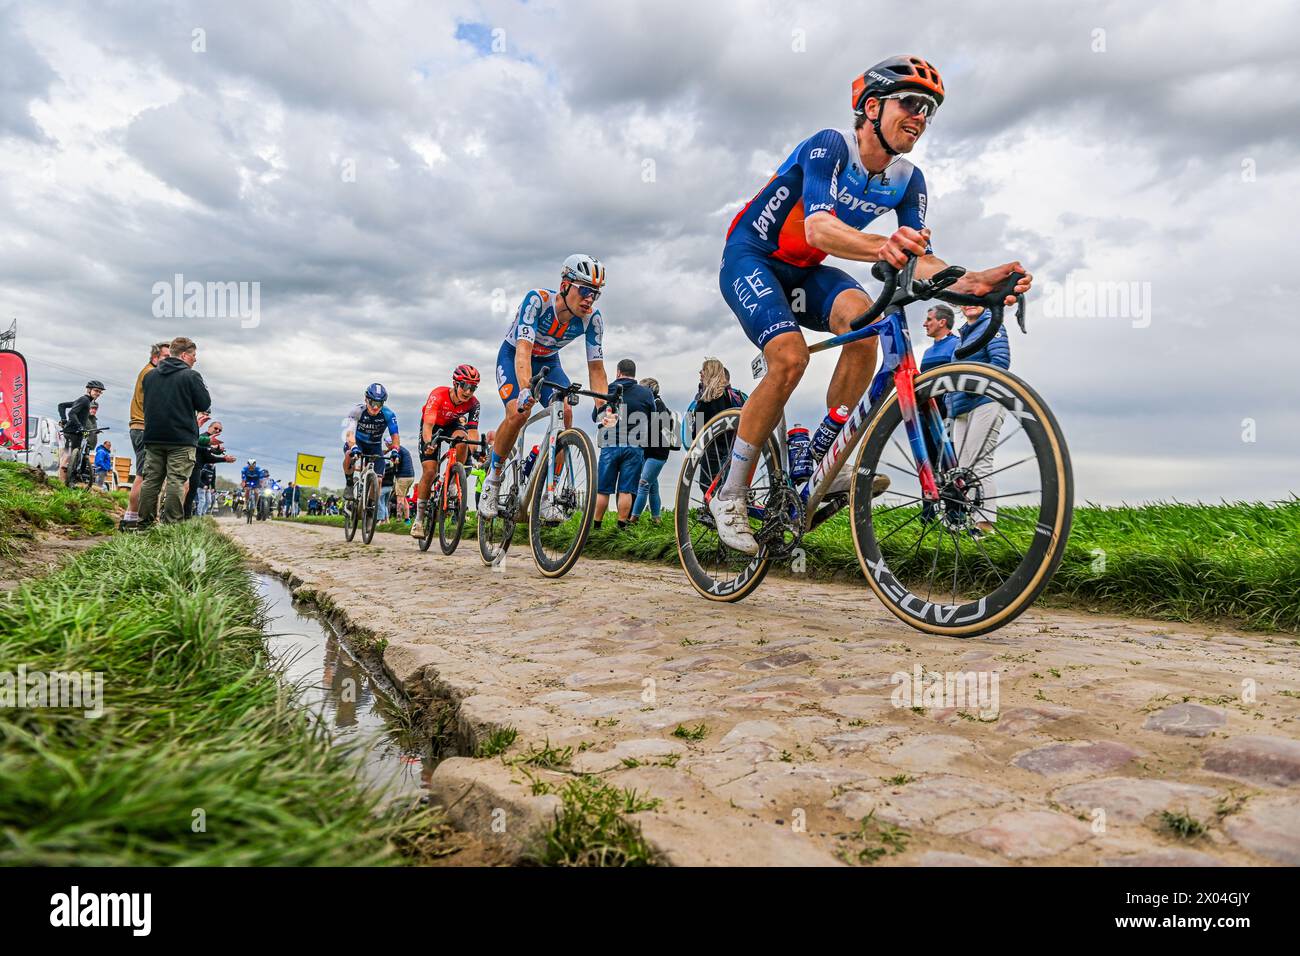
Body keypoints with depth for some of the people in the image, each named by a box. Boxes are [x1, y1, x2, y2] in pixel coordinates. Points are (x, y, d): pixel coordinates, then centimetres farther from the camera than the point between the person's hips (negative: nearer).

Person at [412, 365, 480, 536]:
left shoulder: (473, 403, -25)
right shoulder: (438, 395, -34)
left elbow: (472, 430, -28)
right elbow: (428, 424, -42)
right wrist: (428, 443, -60)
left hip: (453, 425, 2)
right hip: (433, 427, -2)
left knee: (462, 438, -35)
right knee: (430, 471, -14)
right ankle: (419, 519, -1)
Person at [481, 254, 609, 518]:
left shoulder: (592, 318, -21)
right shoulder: (537, 300, -32)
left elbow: (596, 368, -18)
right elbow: (523, 349, -42)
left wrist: (604, 407, -31)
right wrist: (525, 388, -59)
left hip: (548, 362, 4)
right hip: (513, 356, -3)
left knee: (565, 412, -23)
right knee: (519, 412, -29)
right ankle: (492, 482, -7)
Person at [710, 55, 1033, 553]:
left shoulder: (907, 180, -3)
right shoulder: (829, 146, -22)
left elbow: (923, 261, -12)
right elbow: (818, 228, -39)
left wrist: (971, 281, -33)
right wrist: (879, 247, -58)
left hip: (803, 270, 6)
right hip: (751, 257, -5)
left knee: (862, 317, -26)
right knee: (790, 358, -27)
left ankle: (824, 457, -13)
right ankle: (730, 494, -13)